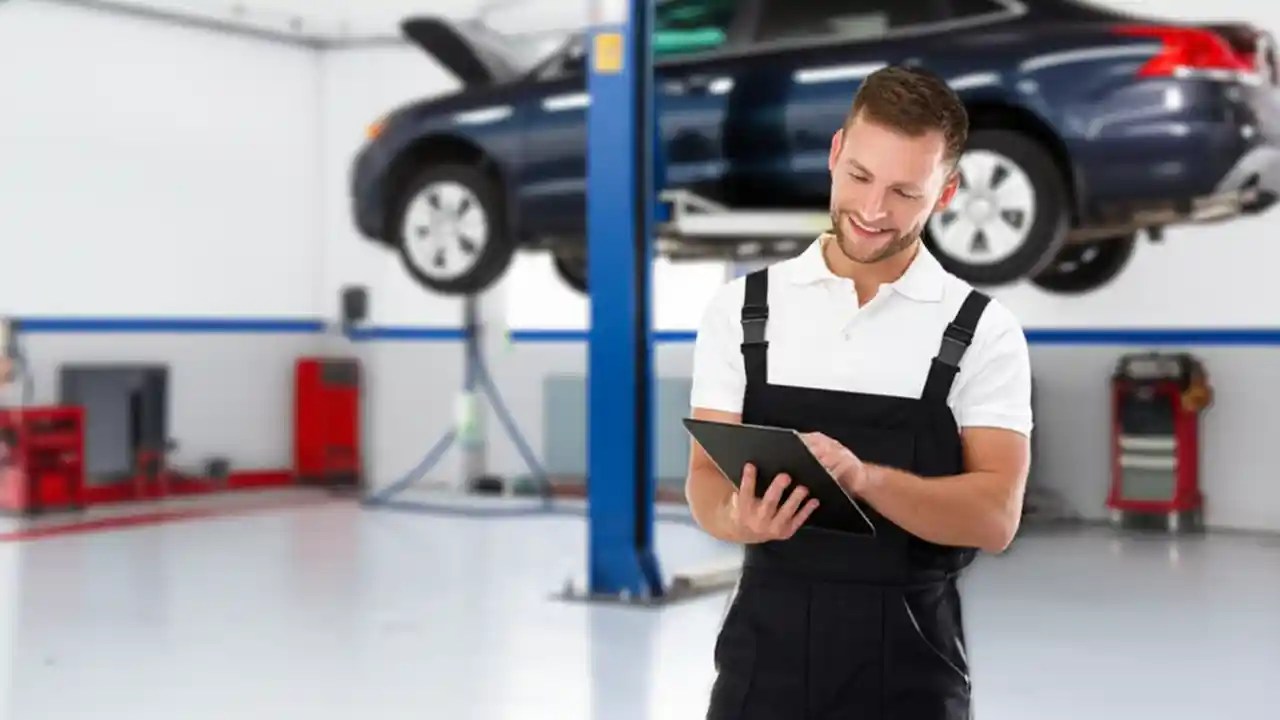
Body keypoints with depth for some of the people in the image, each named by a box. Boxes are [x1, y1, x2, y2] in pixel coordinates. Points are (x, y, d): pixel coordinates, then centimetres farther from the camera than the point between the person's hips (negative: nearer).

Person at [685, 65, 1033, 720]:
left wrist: (864, 477, -29)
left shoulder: (983, 334, -2)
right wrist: (739, 516, -25)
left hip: (909, 664, -1)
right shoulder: (740, 310, 3)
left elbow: (994, 516, -11)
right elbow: (707, 476, -1)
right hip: (766, 650, 1)